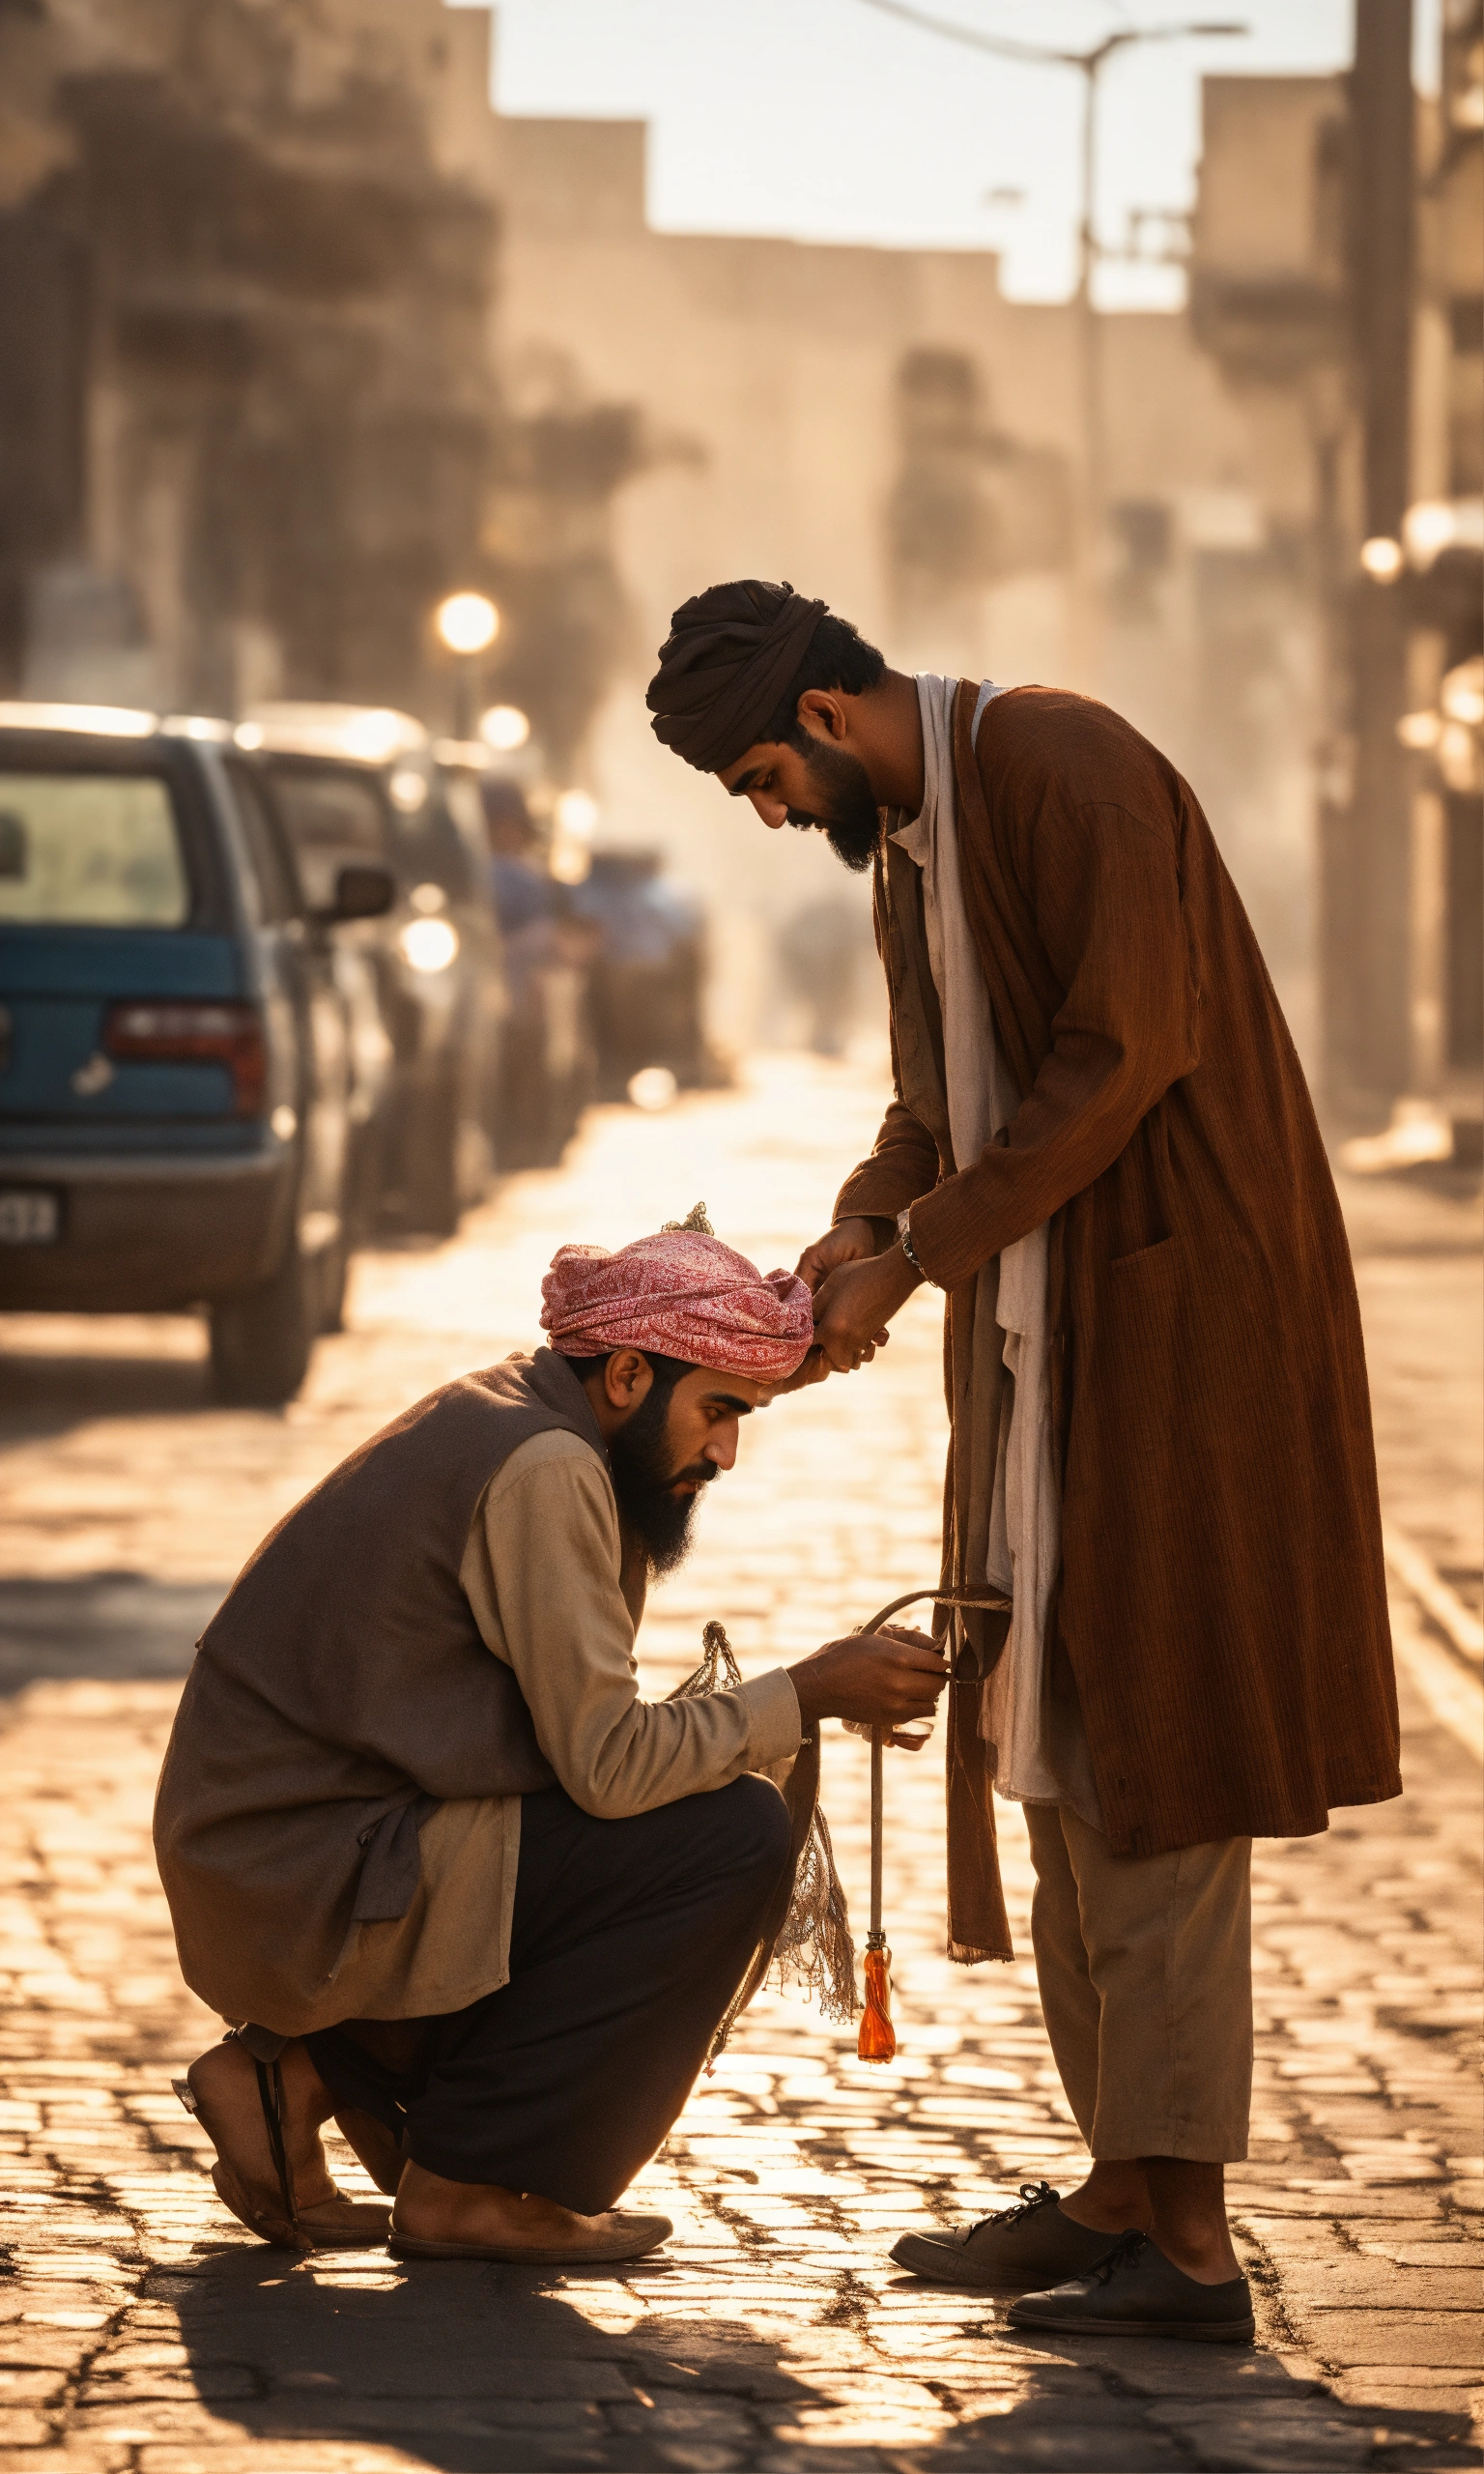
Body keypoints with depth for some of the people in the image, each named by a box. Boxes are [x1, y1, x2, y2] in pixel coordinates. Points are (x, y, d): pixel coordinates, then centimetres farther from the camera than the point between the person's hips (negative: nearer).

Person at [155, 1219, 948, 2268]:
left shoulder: (494, 1421, 15)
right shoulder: (544, 1468, -16)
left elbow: (574, 1736, 17)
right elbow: (608, 1763, -18)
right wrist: (806, 1693, -9)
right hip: (314, 1886, -10)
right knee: (732, 1834, -12)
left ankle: (301, 2068, 13)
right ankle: (470, 2183, -4)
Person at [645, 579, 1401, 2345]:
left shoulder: (1064, 771, -16)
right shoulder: (902, 844, 14)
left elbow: (1127, 1051, -21)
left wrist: (920, 1251, -16)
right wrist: (863, 1222, 0)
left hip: (1170, 1307, -10)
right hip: (1039, 1329, 10)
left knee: (1144, 1754, -11)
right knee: (1049, 1736, 10)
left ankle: (1185, 2242, -11)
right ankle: (1123, 2185, 17)